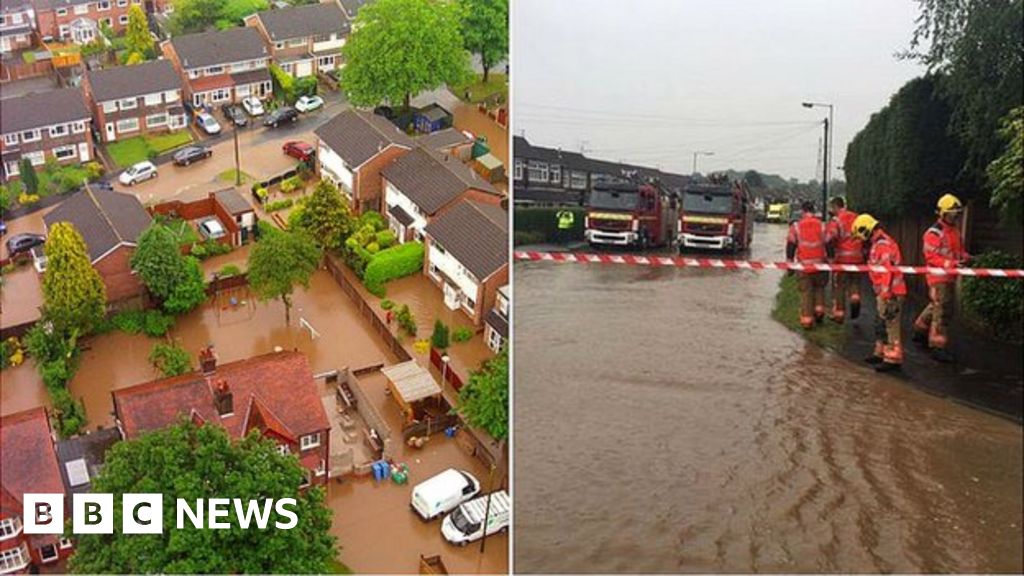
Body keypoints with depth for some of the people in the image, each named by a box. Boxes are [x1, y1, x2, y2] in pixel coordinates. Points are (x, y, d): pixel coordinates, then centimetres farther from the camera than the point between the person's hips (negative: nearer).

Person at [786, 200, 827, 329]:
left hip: (803, 265, -1)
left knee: (805, 291, 5)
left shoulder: (796, 227, 0)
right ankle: (819, 308, 7)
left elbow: (790, 246, -1)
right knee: (819, 287, 22)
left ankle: (806, 318, 2)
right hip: (820, 264, 1)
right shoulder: (822, 226, 4)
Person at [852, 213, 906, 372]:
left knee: (890, 324, -8)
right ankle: (881, 353, 32)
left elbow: (887, 271, -24)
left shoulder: (883, 245, -17)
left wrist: (886, 295, -25)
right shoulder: (876, 244, 16)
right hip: (883, 293, 11)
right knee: (880, 324, 20)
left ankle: (893, 358, -5)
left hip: (891, 293, -11)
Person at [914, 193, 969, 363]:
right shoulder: (934, 233, -15)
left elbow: (959, 249, 23)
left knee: (936, 306, 22)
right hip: (938, 277, -9)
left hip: (950, 276, 9)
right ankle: (937, 347, -8)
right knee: (941, 311, -11)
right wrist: (950, 263, -30)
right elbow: (931, 257, -19)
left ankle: (920, 330, 43)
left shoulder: (955, 231, 13)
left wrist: (964, 256, 1)